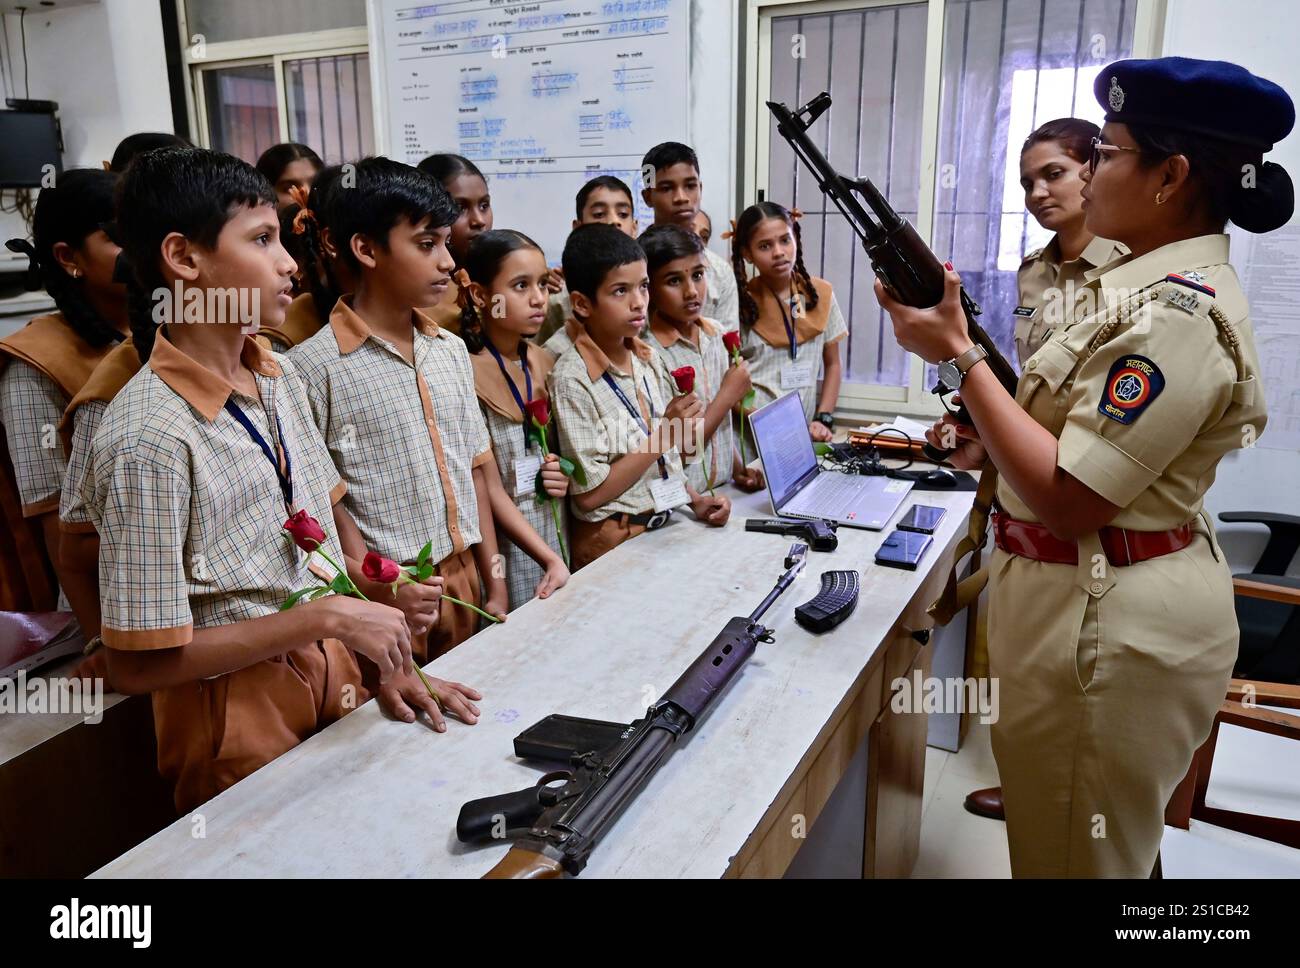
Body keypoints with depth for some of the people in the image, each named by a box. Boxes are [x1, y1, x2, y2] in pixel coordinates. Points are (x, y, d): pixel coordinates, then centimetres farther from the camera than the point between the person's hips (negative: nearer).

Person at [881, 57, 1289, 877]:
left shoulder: (1179, 313, -24)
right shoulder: (1163, 281, 9)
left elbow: (1069, 497, -27)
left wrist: (959, 355, -23)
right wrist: (993, 439, 1)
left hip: (1107, 624, -10)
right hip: (1111, 601, 10)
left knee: (1072, 854, 9)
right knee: (1113, 839, 27)